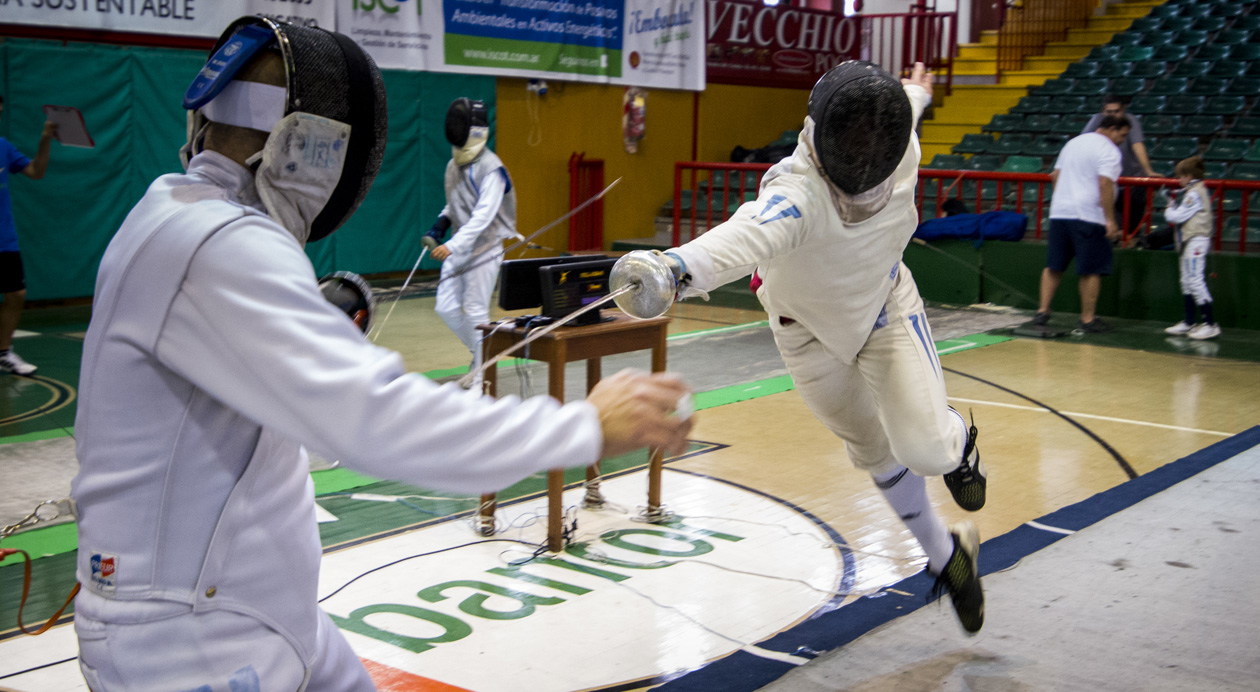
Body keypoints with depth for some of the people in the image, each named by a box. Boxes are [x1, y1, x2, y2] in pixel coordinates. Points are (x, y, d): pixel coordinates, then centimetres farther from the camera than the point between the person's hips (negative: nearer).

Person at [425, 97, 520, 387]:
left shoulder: (491, 169, -18)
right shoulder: (453, 165, 5)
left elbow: (483, 216, -27)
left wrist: (452, 245, -37)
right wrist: (441, 224, 0)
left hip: (484, 248, -7)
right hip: (458, 247, 7)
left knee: (476, 313, -4)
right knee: (446, 308, 6)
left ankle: (482, 375, 9)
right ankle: (482, 351, 28)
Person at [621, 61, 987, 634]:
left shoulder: (901, 149, -27)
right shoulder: (798, 190, -42)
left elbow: (902, 106, 0)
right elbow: (749, 232, -66)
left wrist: (914, 92, 26)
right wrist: (673, 269, -88)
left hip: (885, 310, 2)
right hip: (811, 329, -1)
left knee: (925, 448, -15)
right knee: (873, 449, 15)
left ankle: (958, 443, 25)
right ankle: (947, 556, 40)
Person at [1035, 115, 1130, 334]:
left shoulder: (1073, 142, 18)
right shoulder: (1109, 150, -6)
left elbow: (1055, 175, 21)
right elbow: (1105, 185, -18)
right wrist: (1110, 220, -18)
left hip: (1059, 212, 7)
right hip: (1088, 216, -7)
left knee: (1054, 266, 12)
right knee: (1092, 270, 0)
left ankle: (1042, 311, 10)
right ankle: (1088, 320, 3)